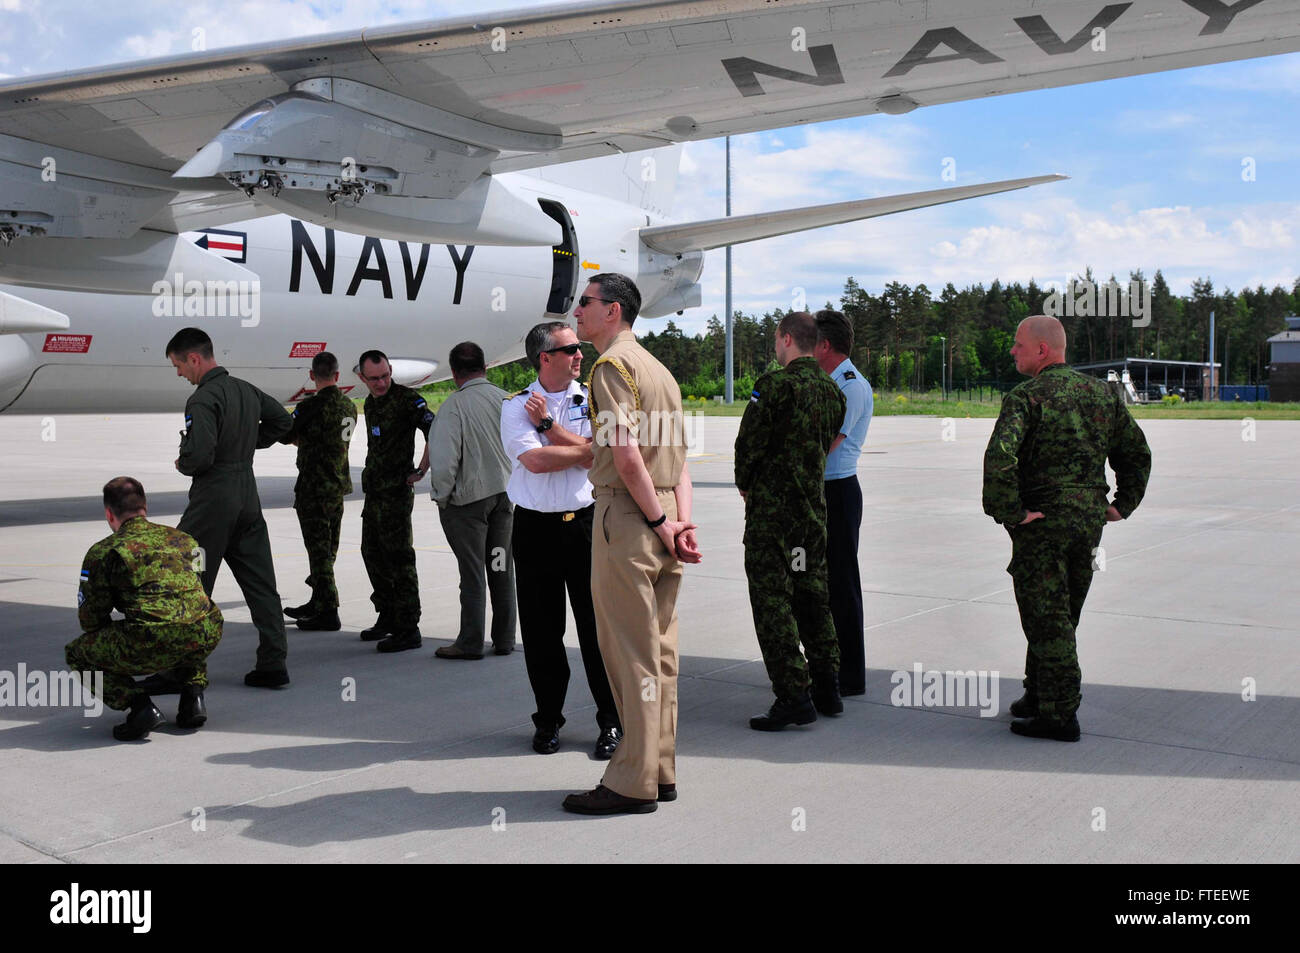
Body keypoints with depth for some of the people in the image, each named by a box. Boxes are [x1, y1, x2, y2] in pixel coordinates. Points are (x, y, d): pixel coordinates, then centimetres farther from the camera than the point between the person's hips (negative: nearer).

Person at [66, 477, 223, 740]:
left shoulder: (102, 552, 12)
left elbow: (91, 619, 16)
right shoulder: (183, 539, 26)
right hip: (207, 637, 5)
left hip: (151, 646, -5)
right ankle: (193, 698, 21)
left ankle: (140, 706, 1)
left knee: (77, 652, 21)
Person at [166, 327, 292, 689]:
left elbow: (199, 456, -24)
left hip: (213, 499, -8)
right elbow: (282, 421, 24)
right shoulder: (247, 390, 10)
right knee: (260, 584, 8)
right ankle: (273, 663, 8)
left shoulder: (203, 399, -16)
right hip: (248, 493, 8)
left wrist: (182, 464, -3)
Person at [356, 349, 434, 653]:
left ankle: (408, 630, -3)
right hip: (374, 492, 9)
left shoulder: (406, 399, -12)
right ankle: (387, 618, 29)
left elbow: (436, 433, -22)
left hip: (396, 492, -9)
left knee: (398, 559, -8)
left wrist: (421, 471, -18)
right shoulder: (370, 404, 15)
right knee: (372, 553, 16)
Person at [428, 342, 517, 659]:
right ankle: (504, 640, 19)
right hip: (505, 495, 5)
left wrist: (442, 497, -7)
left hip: (468, 498, -5)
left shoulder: (455, 405, -16)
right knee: (502, 569, 11)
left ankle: (470, 643, 10)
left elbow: (443, 458, -21)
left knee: (472, 573, 2)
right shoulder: (507, 400, 0)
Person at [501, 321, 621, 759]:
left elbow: (595, 457, -9)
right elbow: (535, 460, -13)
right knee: (541, 629, 7)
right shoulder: (516, 407, 2)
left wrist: (548, 423, -8)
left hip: (586, 523, 0)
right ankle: (548, 720, 22)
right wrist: (584, 448, -5)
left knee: (597, 624, 1)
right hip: (535, 527, 0)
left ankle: (611, 722, 12)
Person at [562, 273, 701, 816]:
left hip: (626, 514, -9)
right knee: (659, 650, 12)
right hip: (662, 515, 9)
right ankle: (660, 771, 20)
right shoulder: (658, 369, 19)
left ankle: (632, 783, 2)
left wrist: (659, 523, -13)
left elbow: (627, 458, -20)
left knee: (630, 653, -4)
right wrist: (682, 521, 4)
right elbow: (677, 455, 13)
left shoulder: (611, 365, -10)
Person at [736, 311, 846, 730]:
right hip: (814, 507, 7)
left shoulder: (775, 385, -14)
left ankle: (794, 696, -5)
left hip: (771, 510, -7)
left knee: (772, 601, -3)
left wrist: (745, 486, 8)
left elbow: (749, 444, -12)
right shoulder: (833, 391, 8)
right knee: (812, 597, 16)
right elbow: (825, 446, 12)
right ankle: (827, 688, 21)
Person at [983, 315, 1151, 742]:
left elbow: (1000, 458, -27)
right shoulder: (1102, 393, 10)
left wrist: (1010, 513, -19)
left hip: (1043, 520, -7)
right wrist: (1122, 505, 17)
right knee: (1060, 617, 18)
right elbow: (1137, 453, 16)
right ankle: (1038, 697, 29)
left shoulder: (1025, 397, -12)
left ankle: (1060, 716, 2)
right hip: (1090, 519, 7)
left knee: (1046, 620, 0)